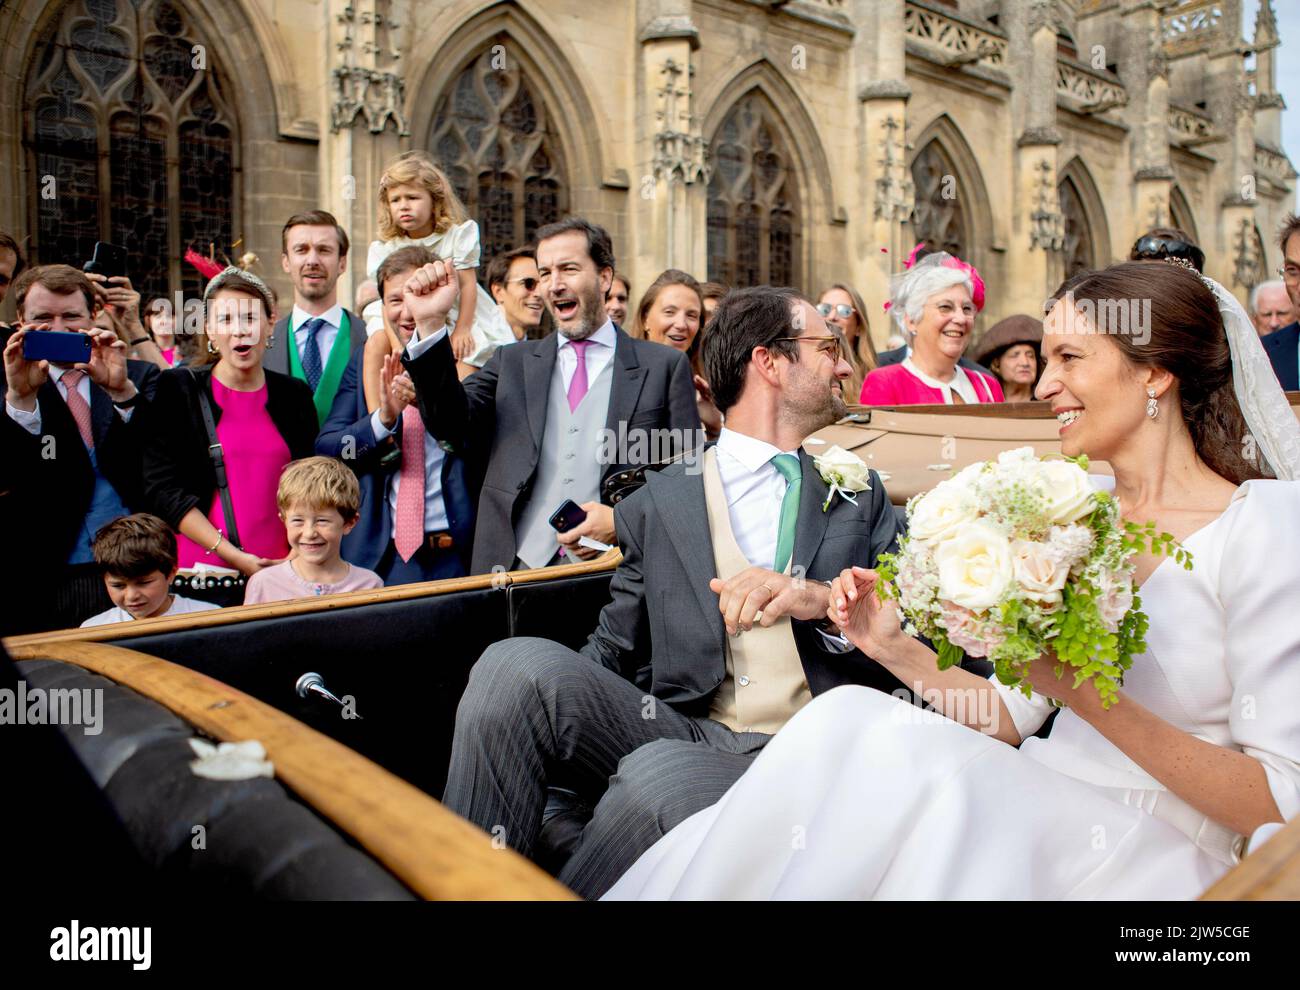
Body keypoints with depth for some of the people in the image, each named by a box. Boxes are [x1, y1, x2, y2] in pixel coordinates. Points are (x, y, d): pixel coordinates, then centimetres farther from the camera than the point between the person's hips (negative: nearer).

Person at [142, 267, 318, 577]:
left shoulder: (295, 394, 9)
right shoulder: (176, 389, 1)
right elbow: (163, 488, -5)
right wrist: (232, 555, -13)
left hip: (279, 571, 2)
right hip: (201, 568, -2)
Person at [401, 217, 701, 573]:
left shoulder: (666, 366, 7)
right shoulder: (512, 362, 16)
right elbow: (453, 425, 2)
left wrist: (624, 521, -9)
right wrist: (429, 324, -6)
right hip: (515, 566, 2)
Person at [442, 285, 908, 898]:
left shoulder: (860, 494, 16)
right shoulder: (657, 502, 13)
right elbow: (614, 652, 12)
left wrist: (821, 600, -14)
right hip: (677, 727, 2)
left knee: (658, 773, -34)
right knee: (516, 661, -24)